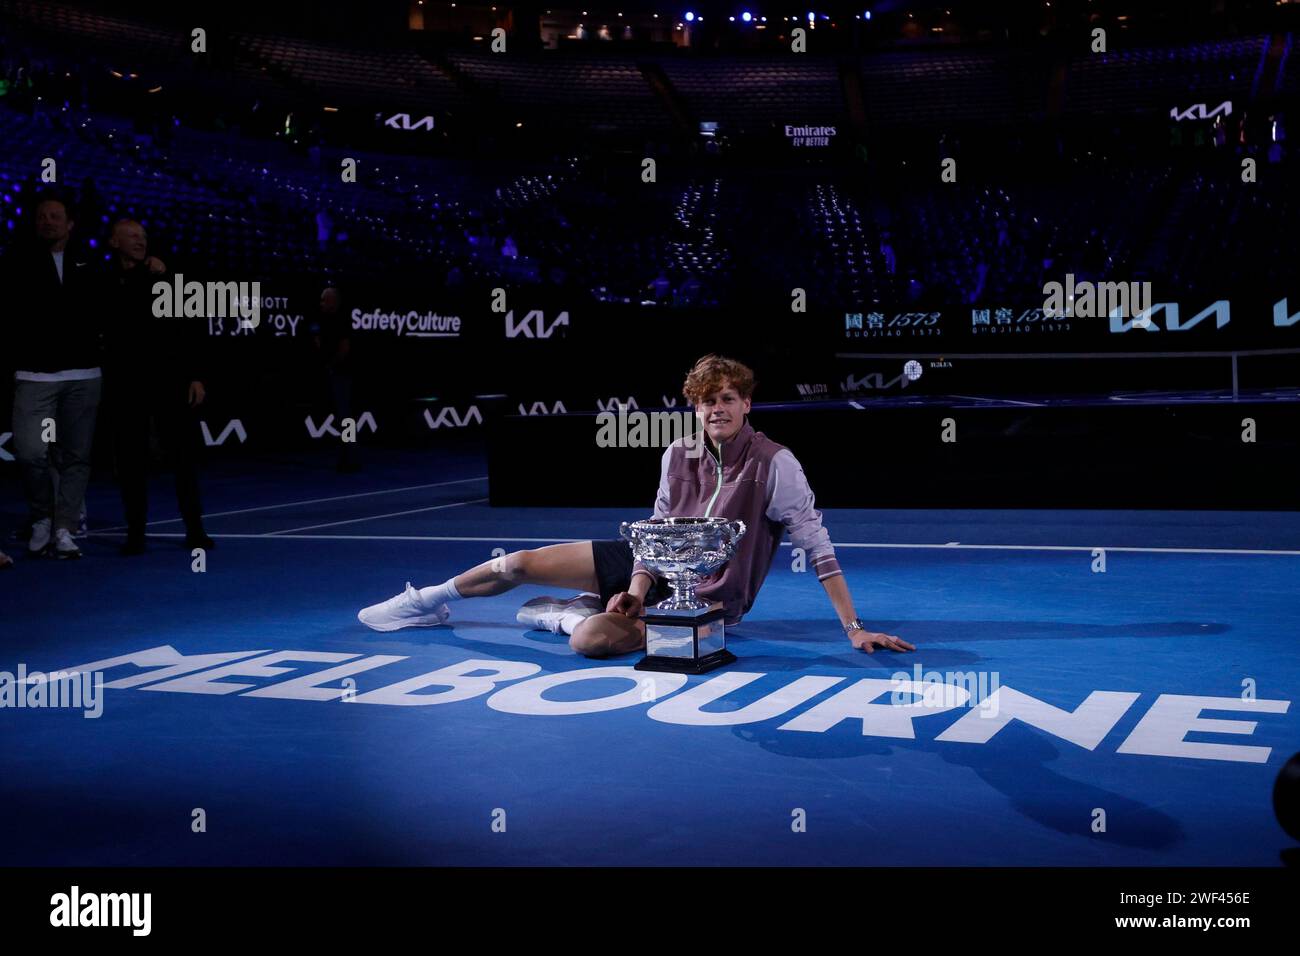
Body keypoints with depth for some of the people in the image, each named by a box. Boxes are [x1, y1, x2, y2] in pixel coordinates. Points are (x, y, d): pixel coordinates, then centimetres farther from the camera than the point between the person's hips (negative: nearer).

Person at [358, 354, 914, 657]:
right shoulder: (678, 456, -5)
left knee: (590, 639, -33)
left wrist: (853, 628, -23)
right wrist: (638, 588, -13)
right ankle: (426, 602, 27)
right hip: (654, 568, 5)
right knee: (516, 564, 1)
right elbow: (658, 528, 4)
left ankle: (566, 615, 3)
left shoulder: (774, 464, -21)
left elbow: (816, 546, -20)